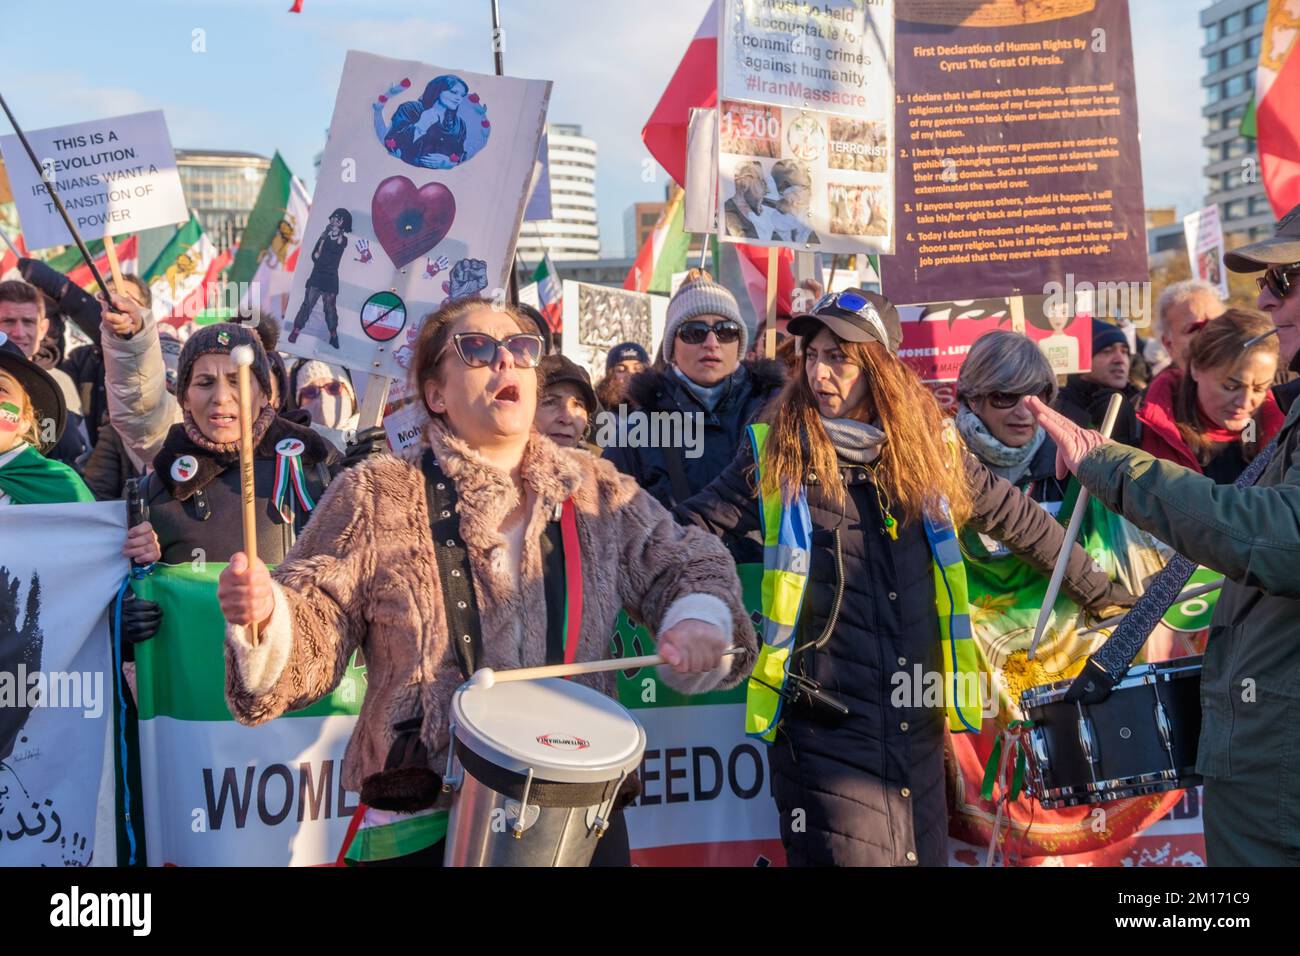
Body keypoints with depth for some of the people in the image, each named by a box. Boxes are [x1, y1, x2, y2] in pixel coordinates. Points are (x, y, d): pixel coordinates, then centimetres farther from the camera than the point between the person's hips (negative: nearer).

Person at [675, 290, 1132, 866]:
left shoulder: (932, 451, 5)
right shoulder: (776, 453, -3)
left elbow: (1018, 521, 18)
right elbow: (687, 530, 0)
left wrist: (1100, 592, 26)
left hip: (917, 726, 4)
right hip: (824, 728, -4)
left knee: (923, 855, 14)